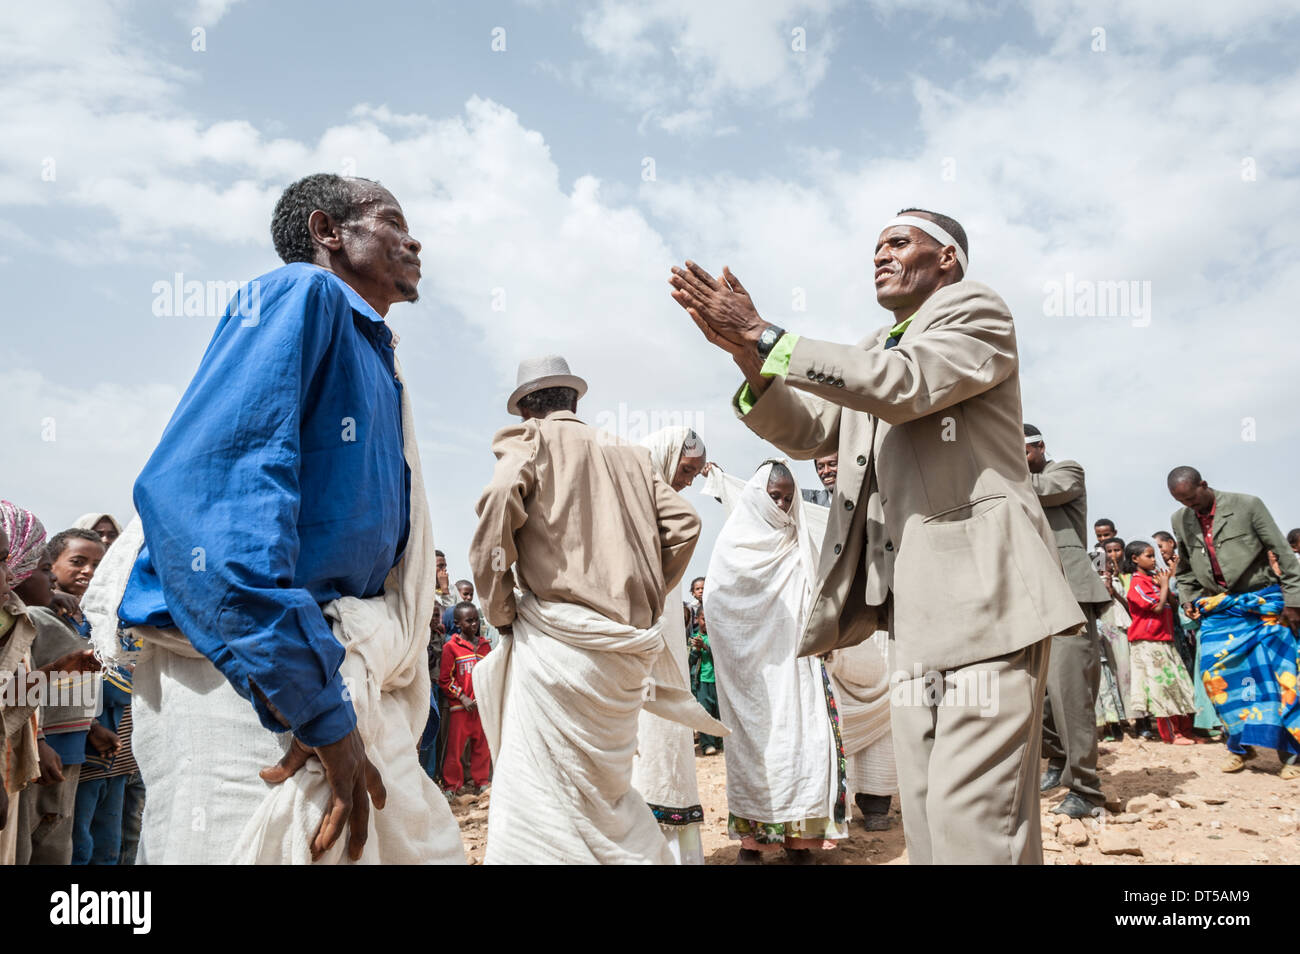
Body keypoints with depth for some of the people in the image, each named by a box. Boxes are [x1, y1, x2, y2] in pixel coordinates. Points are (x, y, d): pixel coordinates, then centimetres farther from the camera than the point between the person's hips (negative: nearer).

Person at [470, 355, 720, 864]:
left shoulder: (530, 440, 4)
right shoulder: (629, 454, 18)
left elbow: (499, 503, -15)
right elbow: (683, 524, 9)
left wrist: (500, 612, -6)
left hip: (559, 636, -6)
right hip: (629, 649, 6)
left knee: (540, 795, -3)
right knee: (605, 788, 20)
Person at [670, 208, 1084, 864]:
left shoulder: (976, 310, 3)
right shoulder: (874, 349, 26)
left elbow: (904, 386, -16)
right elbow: (806, 432, 15)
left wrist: (766, 338, -14)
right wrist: (748, 356, -2)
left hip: (979, 595, -8)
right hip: (915, 612, 8)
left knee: (976, 822, -12)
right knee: (926, 823, 9)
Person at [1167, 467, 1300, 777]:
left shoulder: (1247, 506, -10)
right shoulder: (1180, 521, 4)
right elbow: (1185, 568, 19)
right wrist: (1189, 599, 6)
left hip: (1263, 603, -4)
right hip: (1218, 608, 4)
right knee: (1215, 674, -6)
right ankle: (1241, 745, 11)